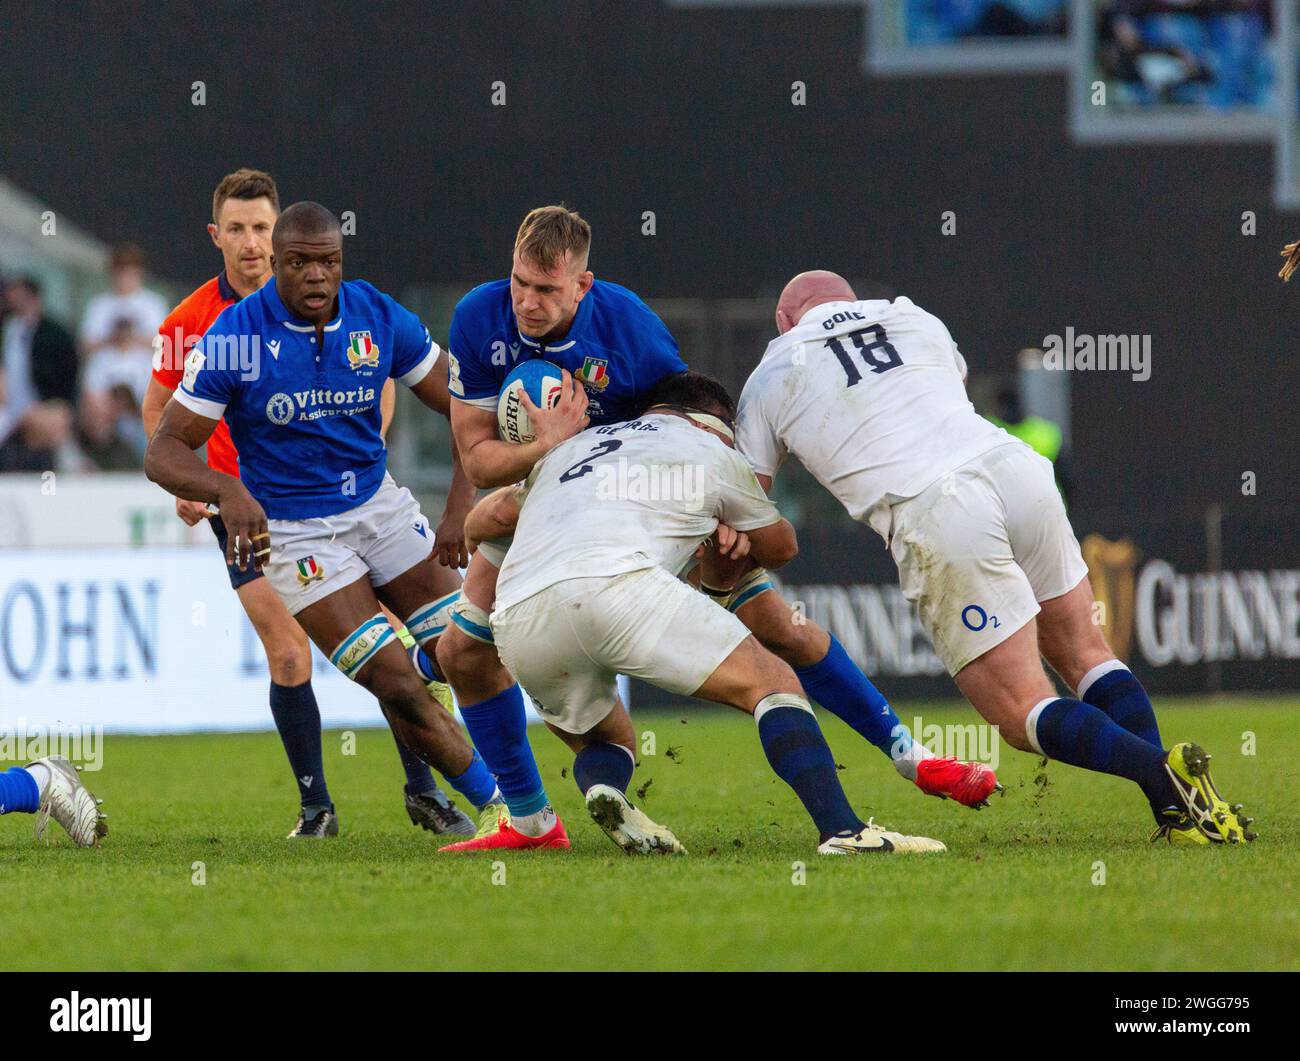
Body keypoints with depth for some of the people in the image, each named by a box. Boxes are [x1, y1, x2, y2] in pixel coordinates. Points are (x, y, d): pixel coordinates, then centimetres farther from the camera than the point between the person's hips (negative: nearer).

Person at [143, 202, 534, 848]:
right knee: (396, 686, -14)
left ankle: (534, 811, 10)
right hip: (291, 529, -4)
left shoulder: (377, 317, -6)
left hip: (379, 504, 4)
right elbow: (165, 451, -16)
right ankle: (500, 811, -2)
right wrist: (227, 490, -37)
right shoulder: (233, 338, -17)